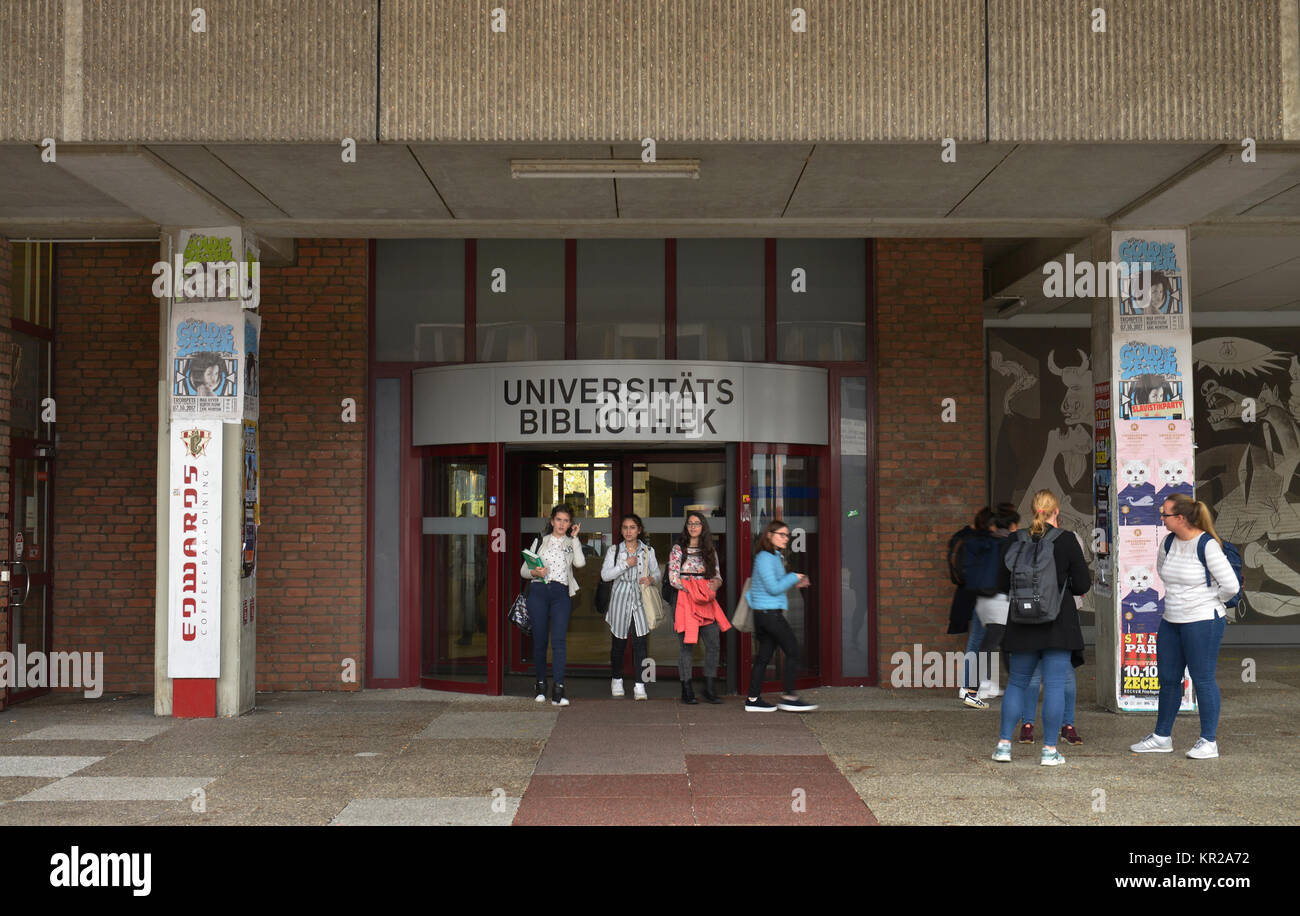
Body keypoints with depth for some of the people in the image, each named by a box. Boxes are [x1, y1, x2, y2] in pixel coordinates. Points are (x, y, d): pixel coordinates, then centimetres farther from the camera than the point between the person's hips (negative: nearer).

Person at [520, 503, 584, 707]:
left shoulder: (572, 543, 16)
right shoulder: (540, 541, 16)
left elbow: (580, 562, -6)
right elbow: (523, 570, 13)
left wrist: (574, 538, 0)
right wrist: (534, 572, -9)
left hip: (561, 593, -1)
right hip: (538, 591, 1)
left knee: (558, 640, -13)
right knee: (539, 640, 1)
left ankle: (558, 691, -18)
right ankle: (541, 684, 16)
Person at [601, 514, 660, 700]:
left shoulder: (648, 550, 8)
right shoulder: (614, 550, 4)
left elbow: (656, 572, 14)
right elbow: (605, 575, -3)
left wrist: (651, 579, -9)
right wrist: (626, 564, -12)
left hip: (640, 600, 0)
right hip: (620, 599, 0)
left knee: (640, 643, -7)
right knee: (618, 643, 8)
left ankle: (639, 685, -6)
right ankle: (616, 680, 26)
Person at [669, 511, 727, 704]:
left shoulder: (709, 551, 15)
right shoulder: (678, 549, 2)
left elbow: (717, 576, 15)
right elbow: (673, 579, -3)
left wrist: (715, 584, -9)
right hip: (684, 601, -4)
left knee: (714, 643, -2)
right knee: (686, 645, -4)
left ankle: (709, 689, 7)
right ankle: (687, 690, 2)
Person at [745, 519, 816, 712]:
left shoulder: (774, 557, 17)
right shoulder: (765, 557, -13)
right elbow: (773, 588, -18)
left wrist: (794, 584, 14)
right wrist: (794, 578, -6)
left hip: (763, 613, 10)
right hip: (769, 612, -10)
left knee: (764, 655, 10)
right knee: (793, 651, -7)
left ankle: (753, 699, 12)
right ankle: (789, 697, -4)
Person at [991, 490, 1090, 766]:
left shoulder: (1017, 542, 0)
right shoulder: (1067, 542, -8)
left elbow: (1002, 584, 4)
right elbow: (1083, 585, -6)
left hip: (1023, 625, 3)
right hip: (1058, 624, -3)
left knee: (1016, 682, 13)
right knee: (1054, 685, 2)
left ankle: (1004, 744, 12)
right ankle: (1050, 750, 4)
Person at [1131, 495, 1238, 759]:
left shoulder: (1208, 546, -16)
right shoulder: (1169, 542, 5)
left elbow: (1231, 586, -17)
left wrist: (1205, 600, -2)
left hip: (1203, 623, -7)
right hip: (1171, 622, 7)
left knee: (1202, 679, 0)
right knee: (1167, 679, 12)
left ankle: (1209, 741, 12)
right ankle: (1162, 737, 24)